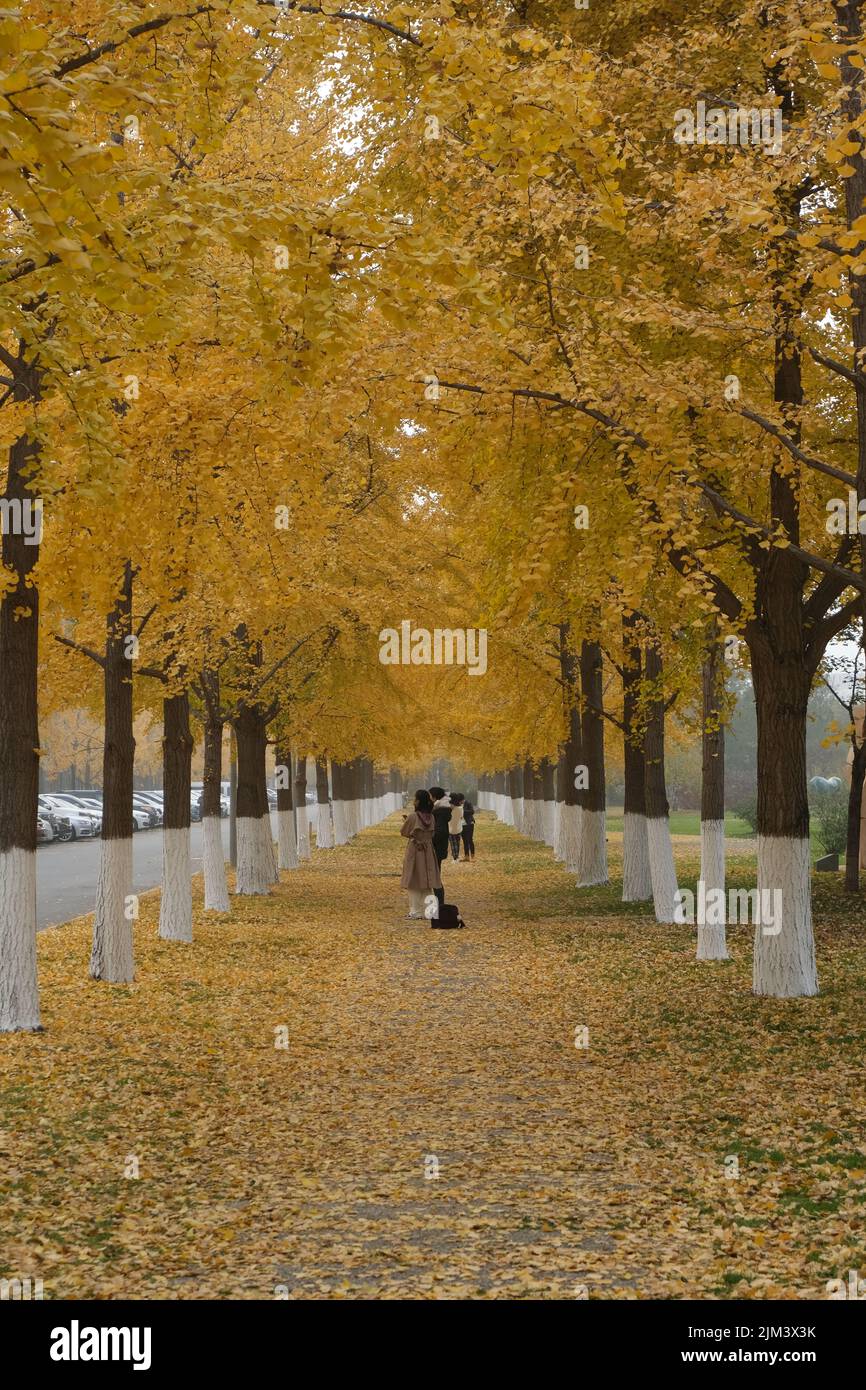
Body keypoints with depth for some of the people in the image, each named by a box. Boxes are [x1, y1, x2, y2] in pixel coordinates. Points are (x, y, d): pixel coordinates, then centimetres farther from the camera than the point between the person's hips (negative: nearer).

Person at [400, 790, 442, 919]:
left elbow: (403, 832, -5)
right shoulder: (431, 817, 0)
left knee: (414, 881, 3)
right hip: (428, 850, 5)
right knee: (427, 880, 10)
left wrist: (405, 821, 15)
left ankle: (415, 911, 2)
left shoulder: (413, 816, -15)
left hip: (414, 850, -5)